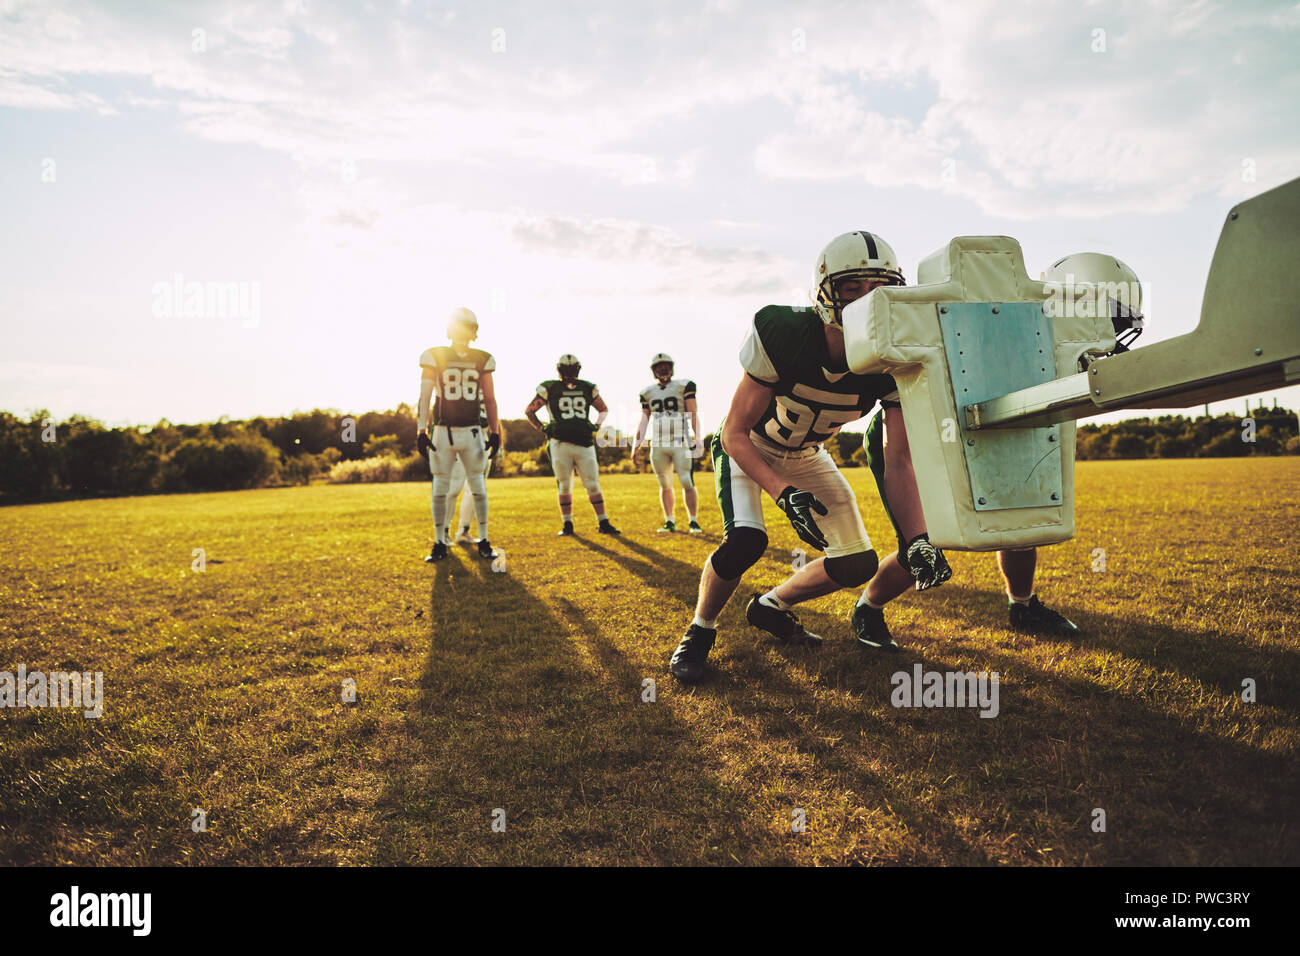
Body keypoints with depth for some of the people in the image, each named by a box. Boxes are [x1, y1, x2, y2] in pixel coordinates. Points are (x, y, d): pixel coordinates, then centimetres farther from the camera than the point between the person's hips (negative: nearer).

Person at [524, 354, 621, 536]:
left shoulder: (587, 389, 11)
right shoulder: (550, 388, 3)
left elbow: (604, 409, 26)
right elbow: (529, 411, 12)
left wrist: (597, 425, 10)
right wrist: (542, 429, 2)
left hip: (584, 444, 2)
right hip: (561, 444, -2)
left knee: (593, 485, 1)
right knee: (564, 486, 4)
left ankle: (603, 523, 8)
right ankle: (567, 524, 15)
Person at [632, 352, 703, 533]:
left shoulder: (684, 386, 3)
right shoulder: (647, 392, 12)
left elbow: (693, 414, 0)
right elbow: (644, 420, 12)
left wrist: (697, 438, -9)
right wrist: (637, 443, 4)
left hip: (681, 443, -3)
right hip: (658, 445, 3)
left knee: (687, 483, -8)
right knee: (665, 485, 8)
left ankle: (694, 522, 1)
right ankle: (670, 522, 17)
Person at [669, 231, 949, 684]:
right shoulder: (782, 335, -34)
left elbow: (900, 461, -18)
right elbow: (735, 433, -27)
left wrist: (919, 539, -32)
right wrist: (785, 493, -41)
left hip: (803, 455, 5)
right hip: (746, 447, -4)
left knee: (857, 565, -3)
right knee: (746, 540, -29)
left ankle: (771, 606, 24)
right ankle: (700, 631, -1)